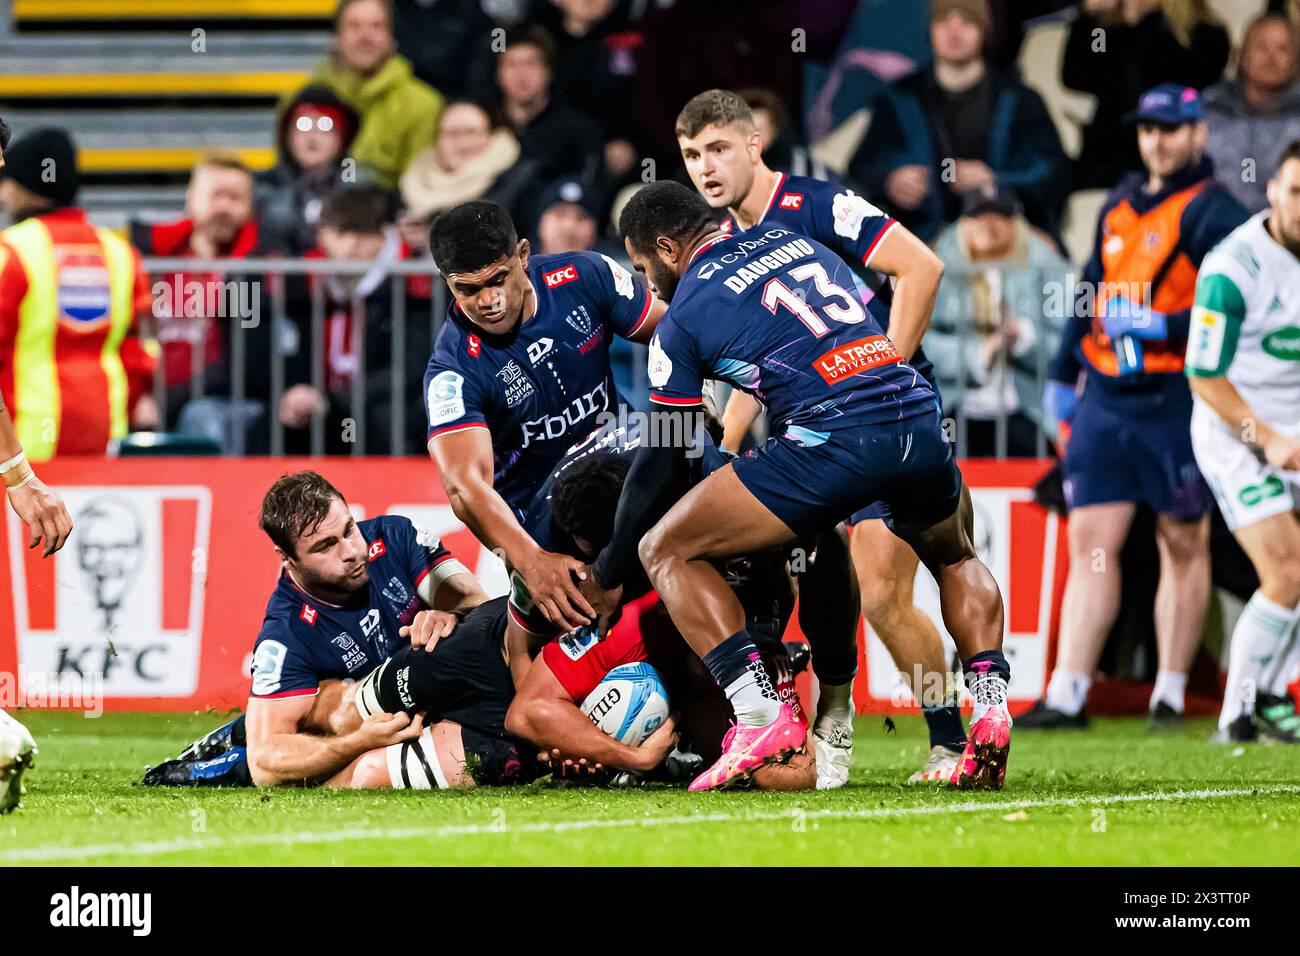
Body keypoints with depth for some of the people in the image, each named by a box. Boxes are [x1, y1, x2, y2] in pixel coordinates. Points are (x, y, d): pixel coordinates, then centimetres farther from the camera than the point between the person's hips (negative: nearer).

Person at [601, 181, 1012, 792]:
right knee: (954, 558, 36)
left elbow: (663, 457, 12)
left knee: (666, 550, 8)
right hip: (920, 420, 6)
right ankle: (990, 709, 12)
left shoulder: (684, 316, 9)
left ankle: (763, 719, -7)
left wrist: (609, 576, 22)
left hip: (833, 442, -6)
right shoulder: (796, 242, 25)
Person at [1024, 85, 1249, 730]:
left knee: (1183, 548, 4)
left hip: (1177, 404, -5)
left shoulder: (1213, 214, -6)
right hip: (1105, 401, 6)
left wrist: (1163, 326, -21)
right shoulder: (1120, 205, 15)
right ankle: (1067, 695, -5)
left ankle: (1170, 695, 12)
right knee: (1090, 543, -1)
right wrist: (1063, 375, 24)